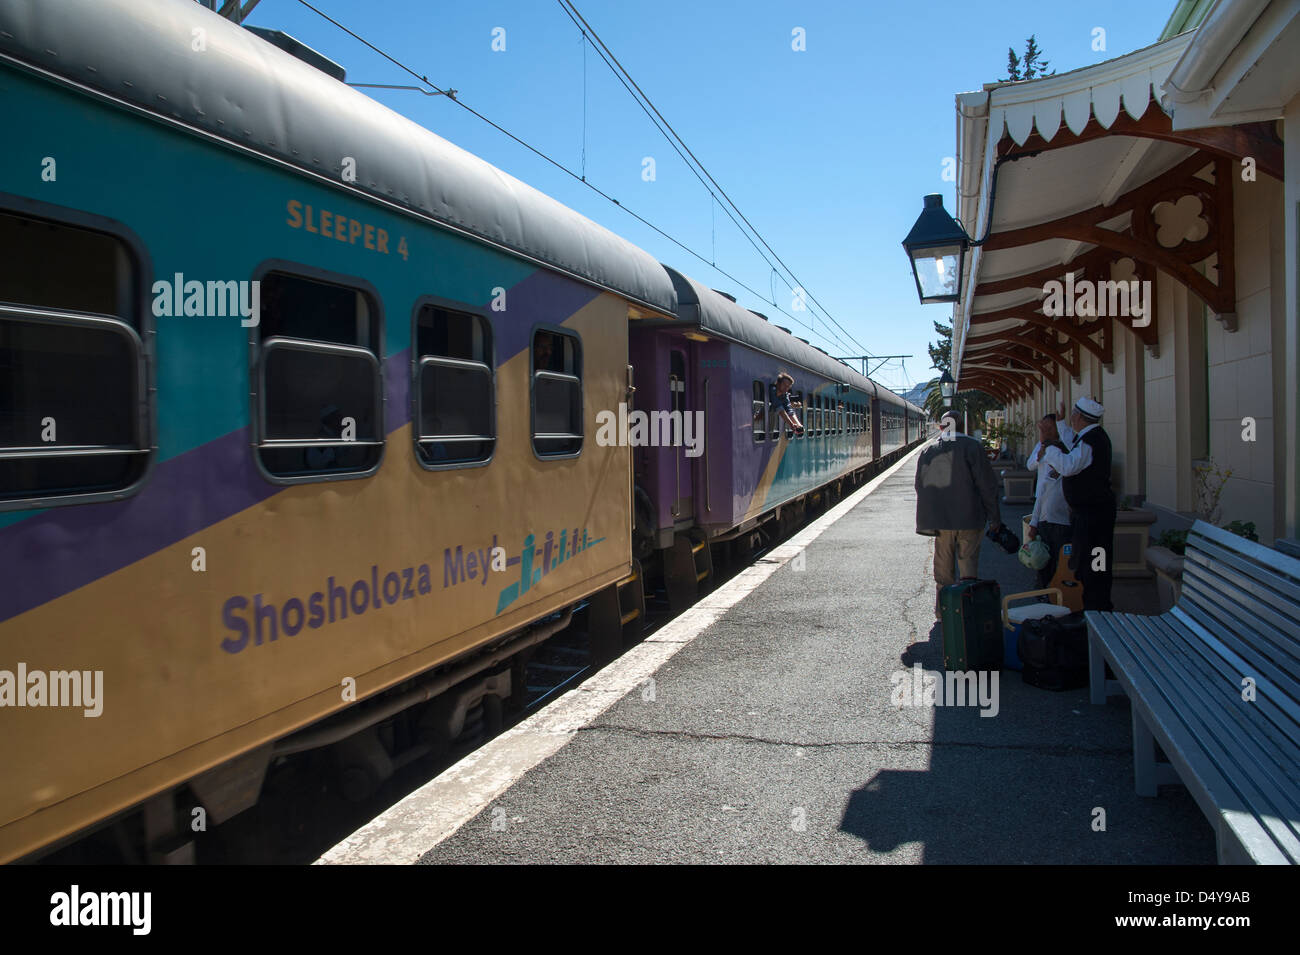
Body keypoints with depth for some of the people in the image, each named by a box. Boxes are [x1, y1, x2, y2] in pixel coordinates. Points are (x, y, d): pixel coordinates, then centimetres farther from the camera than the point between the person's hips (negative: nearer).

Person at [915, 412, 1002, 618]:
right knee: (969, 568, 5)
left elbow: (921, 488, 11)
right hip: (969, 519, -3)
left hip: (940, 521, 3)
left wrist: (930, 520, 18)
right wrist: (994, 517, 0)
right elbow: (987, 484, -6)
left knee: (943, 571, 11)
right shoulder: (971, 447, -6)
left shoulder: (927, 452, 6)